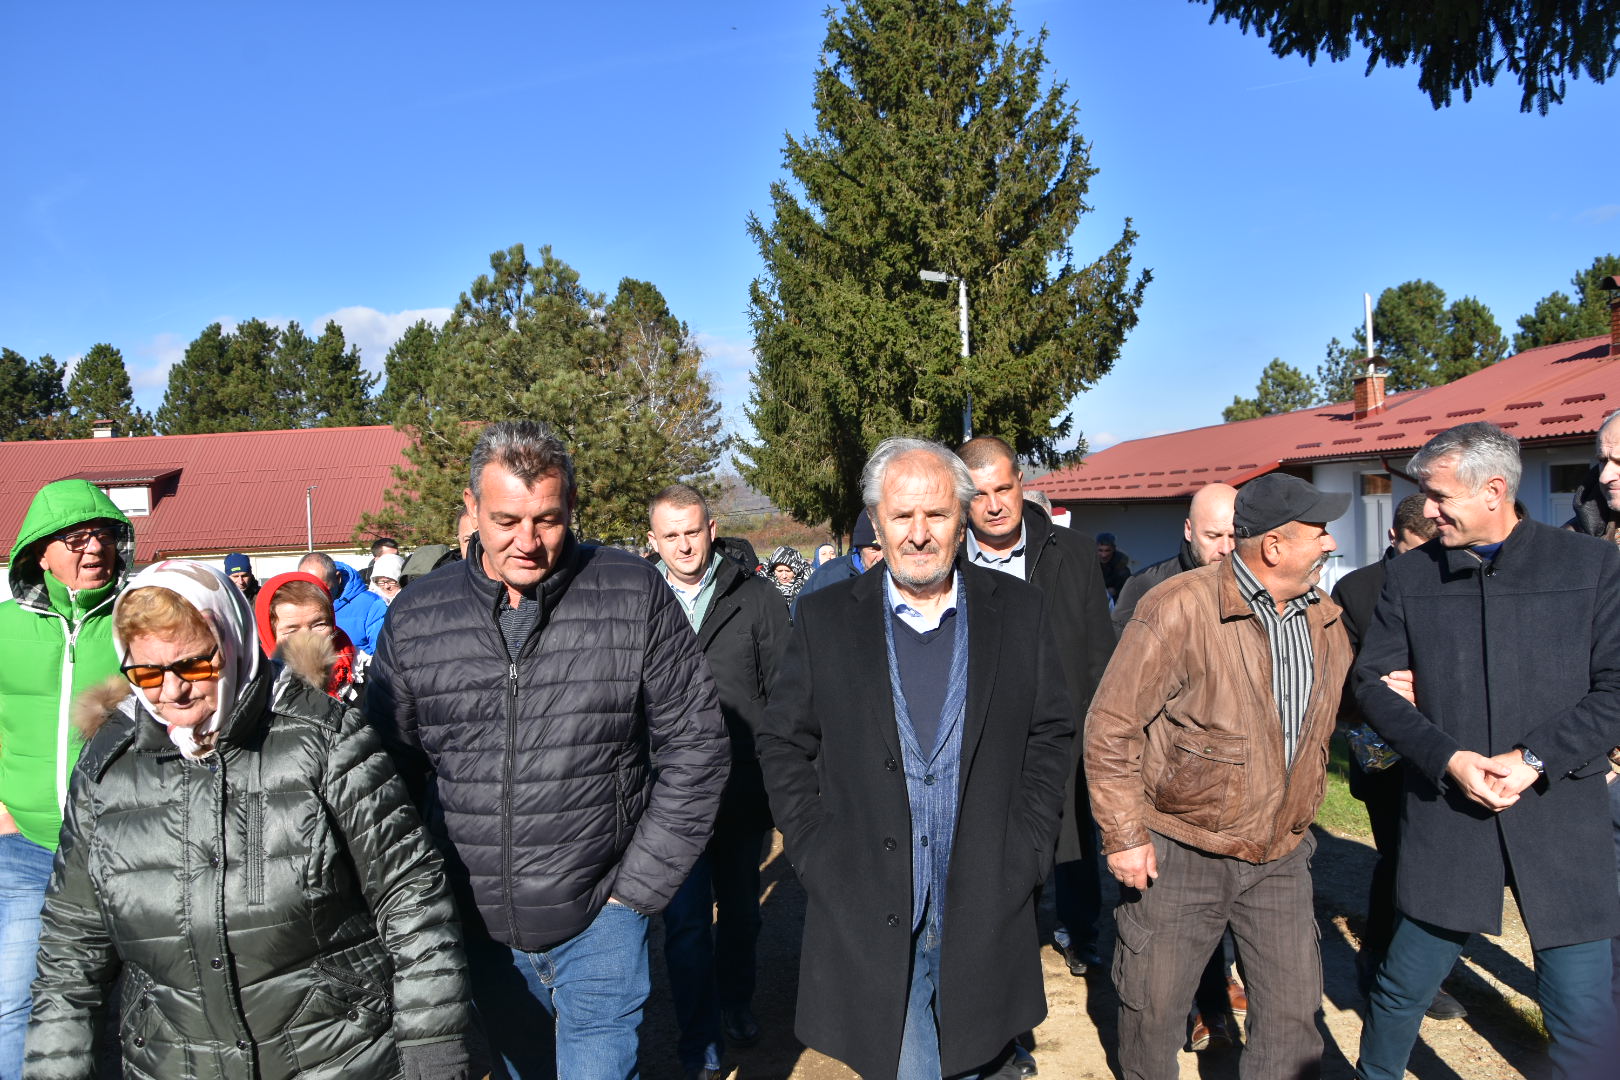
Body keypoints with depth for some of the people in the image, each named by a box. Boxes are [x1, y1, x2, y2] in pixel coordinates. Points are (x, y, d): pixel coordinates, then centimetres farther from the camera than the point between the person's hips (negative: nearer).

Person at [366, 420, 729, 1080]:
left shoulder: (635, 597, -11)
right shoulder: (414, 619, -4)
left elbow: (695, 746, -6)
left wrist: (637, 888, -6)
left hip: (597, 924, -3)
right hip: (476, 925, 3)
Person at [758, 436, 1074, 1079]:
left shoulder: (1020, 612, 2)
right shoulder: (824, 619, -2)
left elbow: (1050, 735, 6)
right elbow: (784, 745, 3)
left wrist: (1027, 850, -2)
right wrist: (817, 857, -4)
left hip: (985, 905, 2)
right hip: (870, 914, -1)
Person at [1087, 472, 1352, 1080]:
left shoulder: (1324, 619, 3)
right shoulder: (1180, 608, -19)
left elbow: (1332, 714, 22)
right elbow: (1111, 726, -15)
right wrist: (1124, 834, -15)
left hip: (1281, 856, 5)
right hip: (1179, 854, -5)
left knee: (1293, 1010, 11)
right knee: (1153, 1009, 11)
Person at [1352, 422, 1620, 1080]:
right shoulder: (1409, 576, 5)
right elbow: (1371, 683, 3)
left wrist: (1535, 759, -13)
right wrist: (1448, 758, -11)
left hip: (1560, 814, -1)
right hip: (1444, 813, 1)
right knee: (1405, 984, 9)